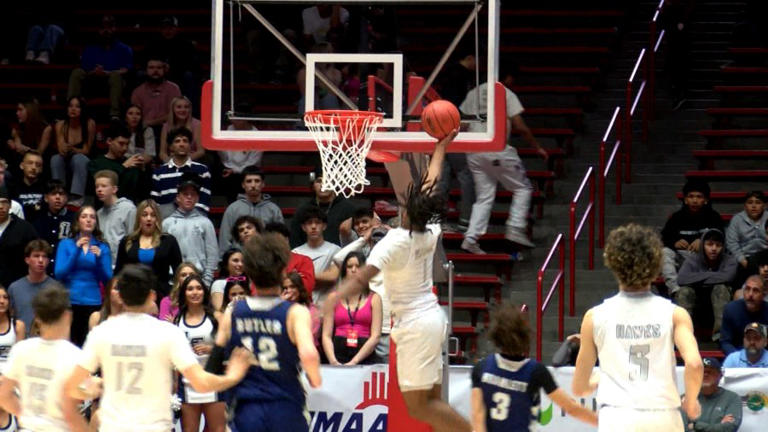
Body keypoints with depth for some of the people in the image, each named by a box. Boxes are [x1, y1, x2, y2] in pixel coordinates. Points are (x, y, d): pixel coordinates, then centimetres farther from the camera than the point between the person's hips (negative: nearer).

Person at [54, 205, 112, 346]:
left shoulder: (103, 247, 8)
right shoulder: (66, 244, 6)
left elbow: (107, 279, 4)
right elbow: (59, 274, -5)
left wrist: (99, 257, -12)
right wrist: (77, 250, -11)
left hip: (93, 302, 1)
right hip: (70, 301, -1)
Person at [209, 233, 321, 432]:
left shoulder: (231, 314, 2)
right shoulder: (294, 313, -9)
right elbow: (308, 354, -25)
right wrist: (315, 379, -6)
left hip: (246, 414, 2)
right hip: (286, 412, -2)